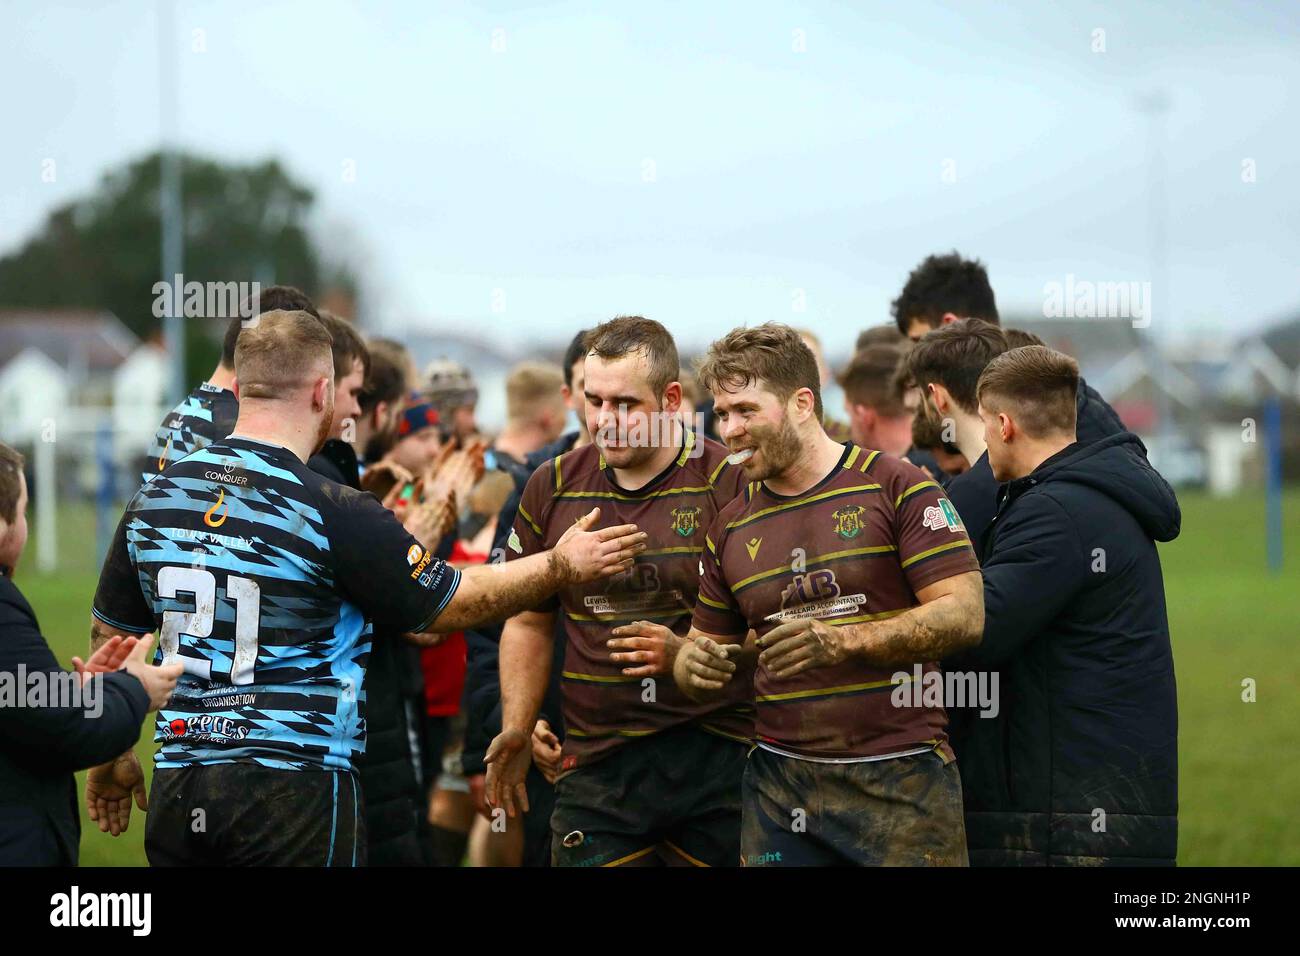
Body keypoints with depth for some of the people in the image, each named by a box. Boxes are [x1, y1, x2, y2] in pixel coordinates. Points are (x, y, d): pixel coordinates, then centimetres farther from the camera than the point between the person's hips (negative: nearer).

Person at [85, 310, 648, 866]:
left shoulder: (154, 499, 4)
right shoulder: (337, 513, -12)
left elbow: (111, 635, 14)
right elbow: (449, 605, -2)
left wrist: (109, 760, 28)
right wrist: (563, 566, 10)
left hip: (178, 781, 5)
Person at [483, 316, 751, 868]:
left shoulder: (732, 484, -5)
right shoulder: (552, 489, 8)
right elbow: (529, 622, 19)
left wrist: (686, 655, -20)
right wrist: (516, 729, 10)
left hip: (717, 760, -3)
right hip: (596, 768, 3)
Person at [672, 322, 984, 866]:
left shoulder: (895, 487, -3)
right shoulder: (729, 527, 12)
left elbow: (965, 615, -10)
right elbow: (707, 647, 20)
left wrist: (844, 641, -22)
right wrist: (696, 666, -6)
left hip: (901, 780, -4)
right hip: (781, 787, 4)